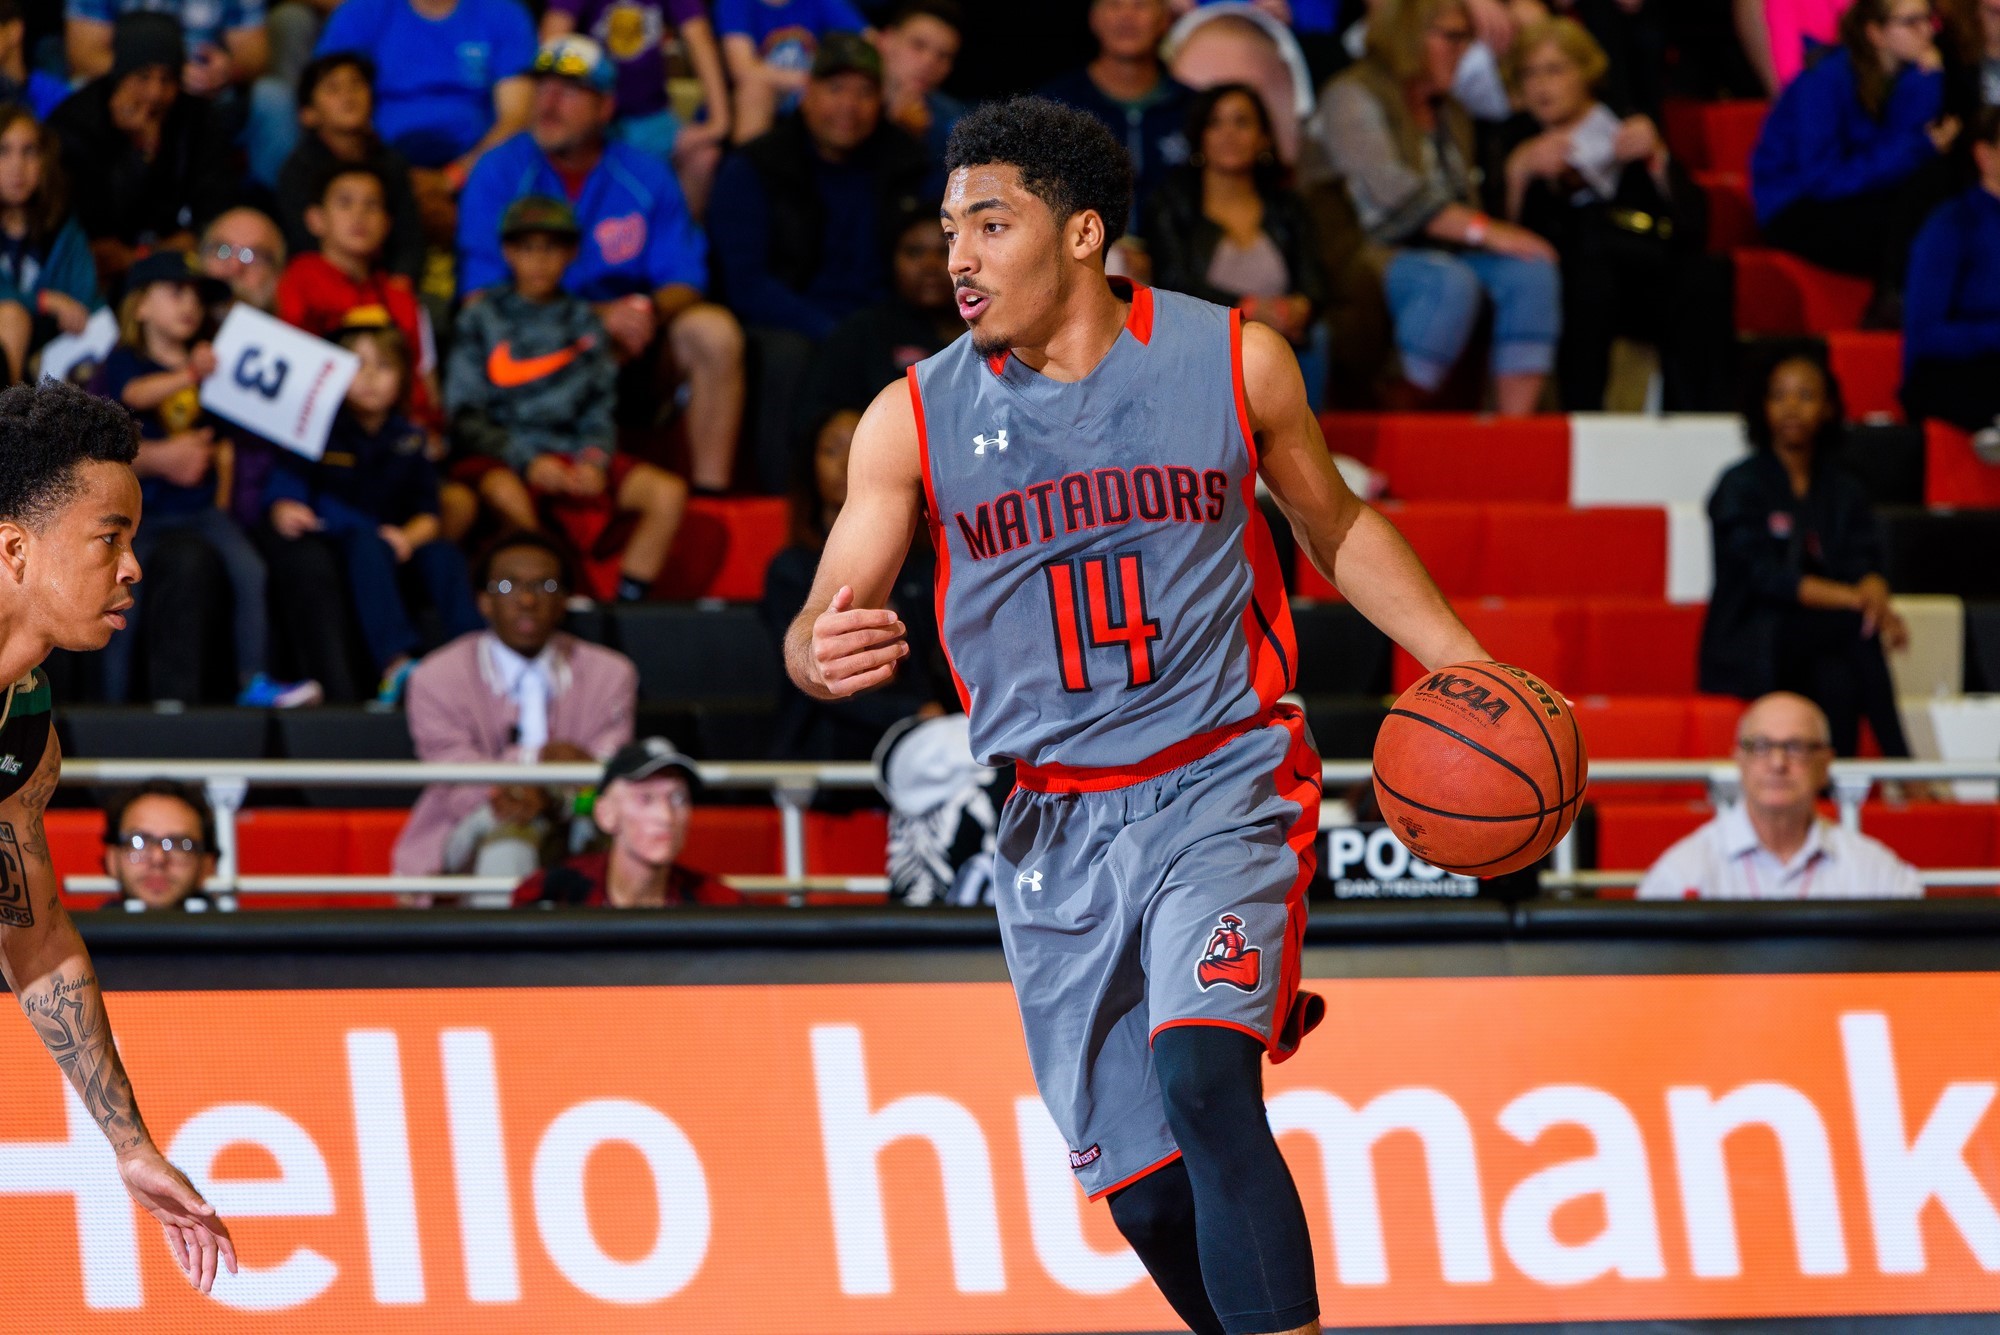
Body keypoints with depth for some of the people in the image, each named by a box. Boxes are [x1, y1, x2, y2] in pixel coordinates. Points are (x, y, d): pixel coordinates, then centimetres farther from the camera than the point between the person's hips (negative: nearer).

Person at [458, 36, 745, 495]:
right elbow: (481, 299, -12)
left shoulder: (646, 178, 5)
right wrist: (596, 317, -21)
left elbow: (684, 284, 4)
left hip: (631, 353, 4)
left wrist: (647, 311, -22)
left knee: (715, 332, -21)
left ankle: (711, 496, -19)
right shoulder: (499, 174, -4)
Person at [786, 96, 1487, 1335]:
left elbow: (1336, 526, 14)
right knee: (1146, 1190, 6)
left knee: (1202, 1081, -27)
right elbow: (824, 622, -1)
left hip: (1222, 785, -3)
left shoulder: (1235, 362, -2)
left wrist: (1461, 663, 3)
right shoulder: (916, 418, -1)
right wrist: (827, 658, -26)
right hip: (1054, 829, 3)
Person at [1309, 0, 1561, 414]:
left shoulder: (1450, 112, 23)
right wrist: (1486, 231, -21)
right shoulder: (1351, 97, -5)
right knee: (1452, 282, -37)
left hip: (1446, 252, 8)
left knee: (1533, 270, -19)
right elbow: (1395, 194, -17)